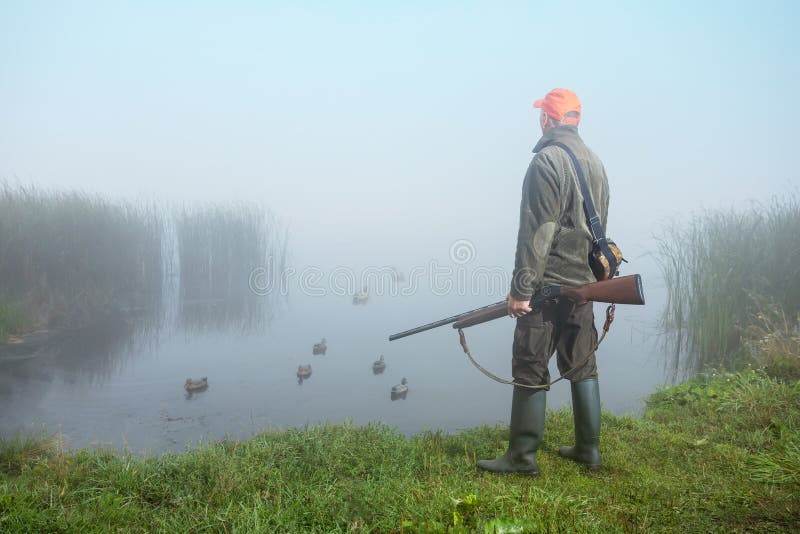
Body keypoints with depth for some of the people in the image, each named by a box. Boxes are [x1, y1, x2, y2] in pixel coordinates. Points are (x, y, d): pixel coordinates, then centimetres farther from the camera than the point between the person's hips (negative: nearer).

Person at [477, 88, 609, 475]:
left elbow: (537, 232, -19)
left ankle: (521, 457, 6)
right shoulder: (595, 162, 14)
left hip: (548, 284, -8)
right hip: (584, 283, 8)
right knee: (582, 365, 14)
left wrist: (521, 288, -17)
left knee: (530, 370, -1)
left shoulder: (546, 161, -13)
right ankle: (588, 449, 23)